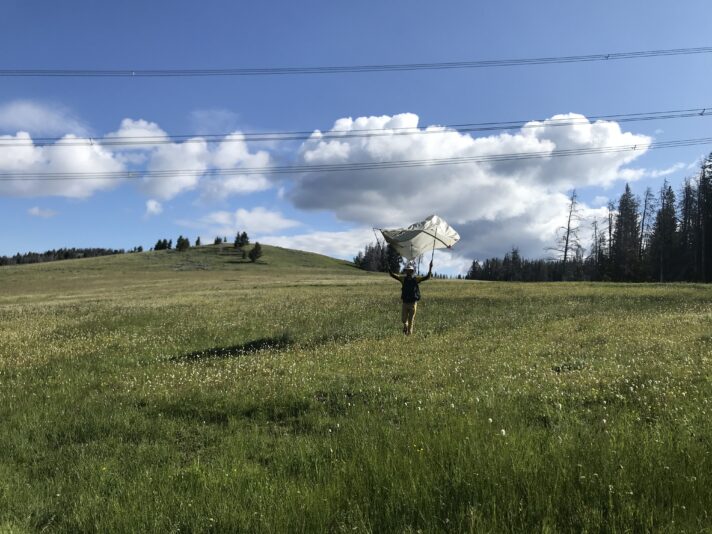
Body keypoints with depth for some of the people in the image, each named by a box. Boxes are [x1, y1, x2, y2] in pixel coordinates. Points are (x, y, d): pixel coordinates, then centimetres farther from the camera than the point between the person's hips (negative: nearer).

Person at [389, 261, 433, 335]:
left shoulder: (416, 279, -3)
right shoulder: (403, 278, 2)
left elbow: (427, 277, -8)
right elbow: (393, 275, -2)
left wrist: (430, 268, -19)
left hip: (413, 303, -2)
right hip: (405, 303, 2)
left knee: (411, 320, 4)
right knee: (403, 319, 3)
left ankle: (409, 334, 17)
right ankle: (405, 325, 36)